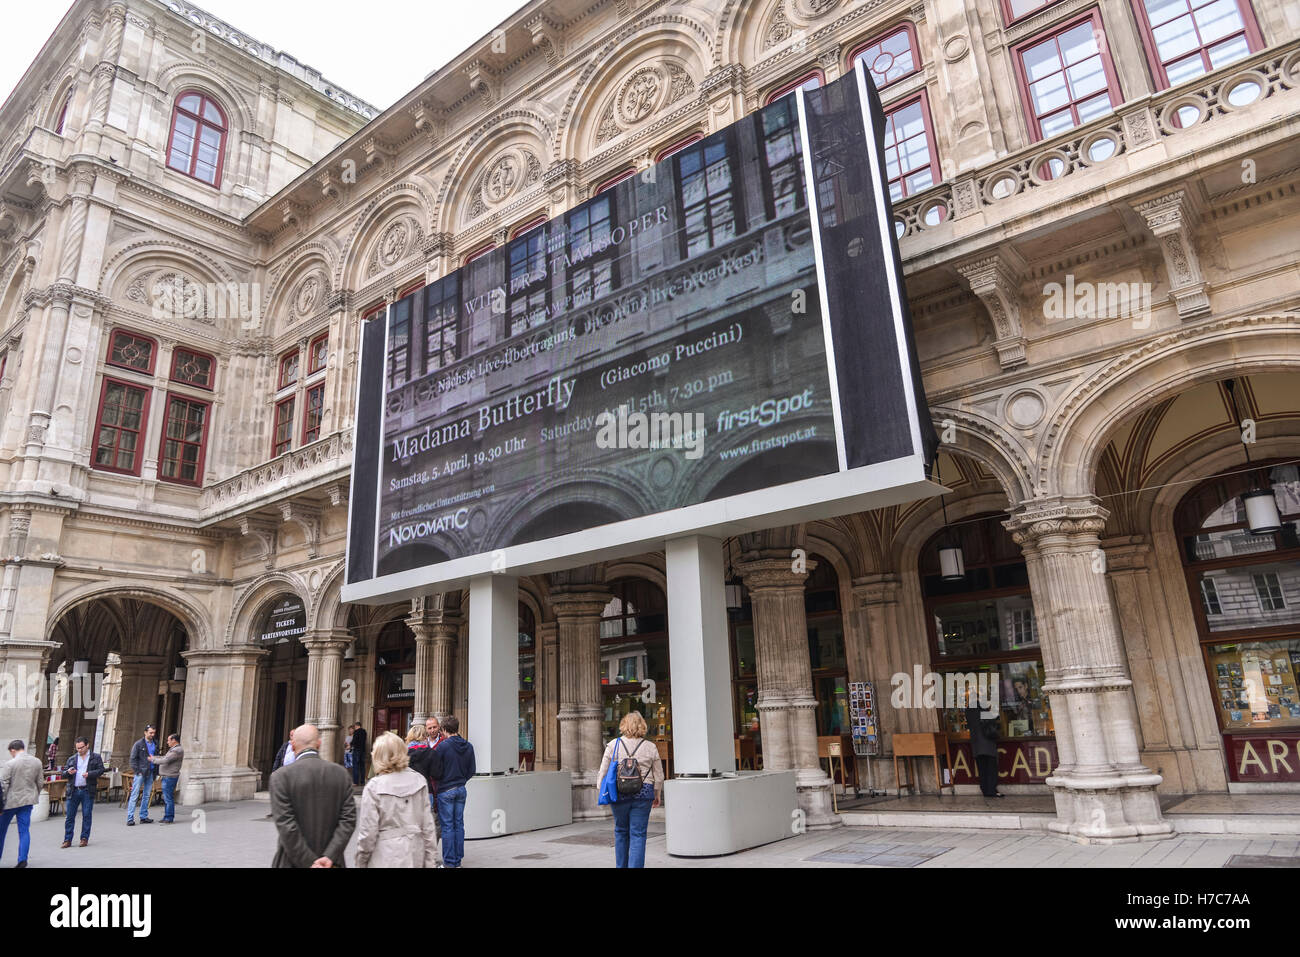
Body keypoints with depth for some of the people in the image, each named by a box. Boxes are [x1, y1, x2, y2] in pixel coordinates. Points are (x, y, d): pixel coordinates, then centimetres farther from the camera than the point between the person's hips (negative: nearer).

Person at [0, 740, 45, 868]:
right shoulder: (37, 762, 2)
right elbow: (40, 782, 8)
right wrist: (35, 796, 22)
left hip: (11, 801, -4)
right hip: (27, 800, 4)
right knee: (24, 830, 6)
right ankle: (22, 859, 1)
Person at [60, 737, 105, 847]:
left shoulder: (96, 757, 6)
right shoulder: (71, 759, 14)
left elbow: (101, 770, -2)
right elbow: (63, 773, 14)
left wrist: (89, 774, -18)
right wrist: (68, 772, -8)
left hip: (87, 791, -3)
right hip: (73, 791, 3)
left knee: (86, 815, 2)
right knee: (69, 816, 1)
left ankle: (85, 838, 11)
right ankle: (67, 840, 9)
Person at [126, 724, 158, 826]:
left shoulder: (155, 744, 10)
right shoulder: (138, 744, -4)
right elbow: (133, 759, -5)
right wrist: (137, 771, -12)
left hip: (150, 773, 5)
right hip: (141, 772, -5)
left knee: (147, 795, 9)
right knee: (134, 795, -5)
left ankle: (143, 817, 15)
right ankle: (130, 818, -3)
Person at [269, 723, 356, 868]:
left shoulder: (281, 777, -10)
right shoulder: (340, 773, 0)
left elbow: (286, 827, -14)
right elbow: (349, 819, -6)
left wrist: (309, 863, -11)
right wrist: (329, 857, -9)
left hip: (293, 863, -3)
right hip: (330, 862, 3)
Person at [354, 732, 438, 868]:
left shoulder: (374, 786, -12)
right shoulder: (419, 780, -2)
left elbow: (368, 832, -10)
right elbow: (428, 825, 1)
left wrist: (361, 862, 6)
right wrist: (431, 861, 8)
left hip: (386, 859, -3)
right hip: (415, 857, 3)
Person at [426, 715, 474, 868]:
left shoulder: (441, 746, -14)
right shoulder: (468, 746, 2)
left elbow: (435, 772, -11)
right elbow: (471, 771, 8)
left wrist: (437, 781, 9)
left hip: (446, 791, -5)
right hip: (461, 789, 5)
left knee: (447, 826, 2)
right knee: (459, 824, 12)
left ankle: (449, 862, 6)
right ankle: (458, 859, 18)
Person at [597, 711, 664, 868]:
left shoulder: (613, 745, 1)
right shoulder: (651, 747, 2)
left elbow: (603, 772, 3)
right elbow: (659, 776, 8)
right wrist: (657, 795, 20)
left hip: (619, 793, 1)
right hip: (644, 793, -1)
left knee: (621, 832, 17)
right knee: (638, 834, 4)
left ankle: (621, 865, 27)